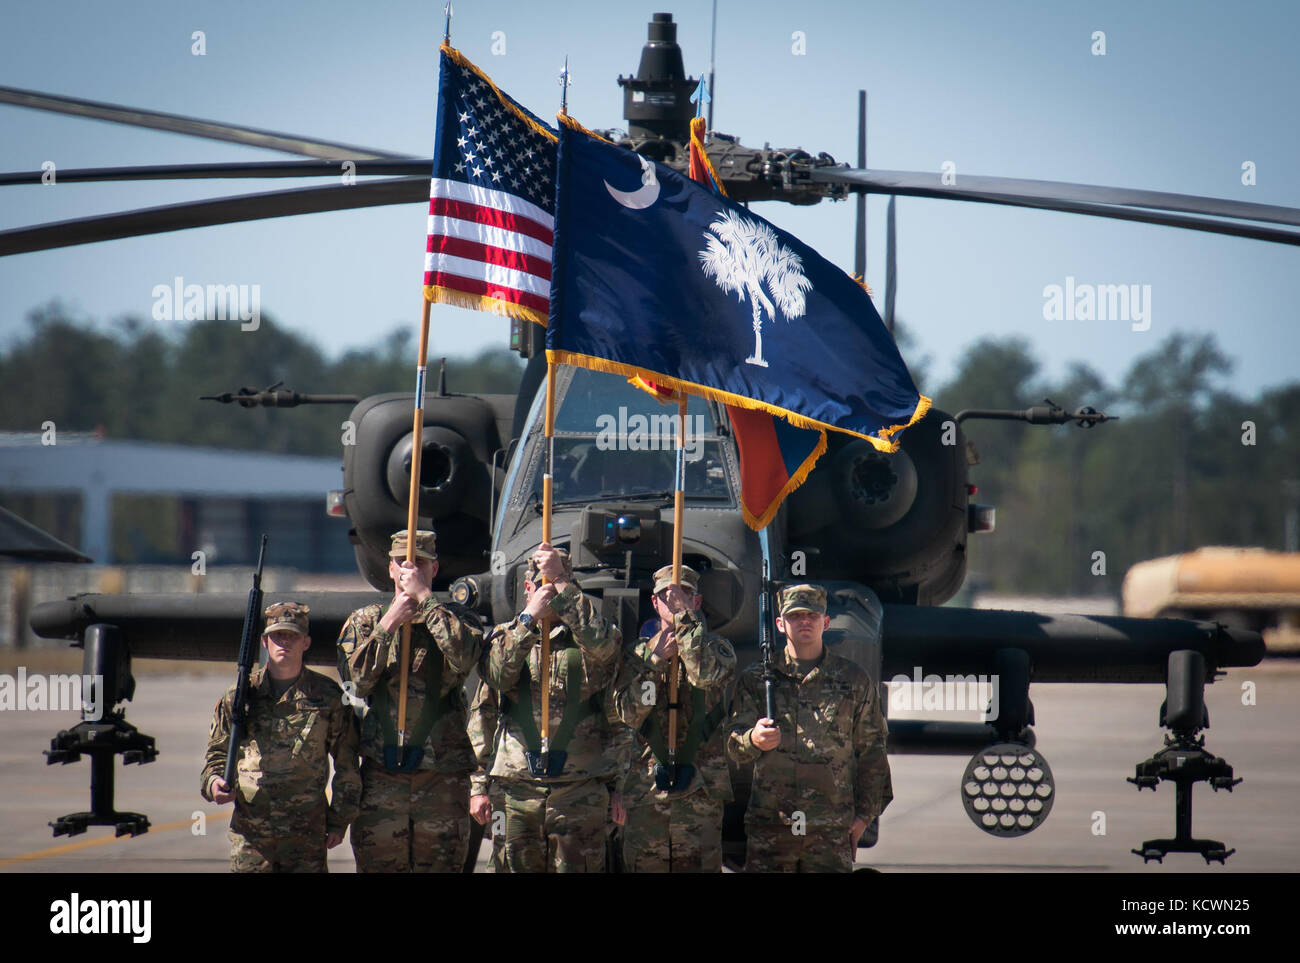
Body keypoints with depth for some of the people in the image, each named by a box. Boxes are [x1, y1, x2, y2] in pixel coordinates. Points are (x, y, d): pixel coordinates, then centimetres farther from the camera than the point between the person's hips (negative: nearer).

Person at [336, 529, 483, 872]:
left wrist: (424, 598, -12)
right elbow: (354, 680, -4)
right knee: (377, 865, 1)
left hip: (443, 776, -1)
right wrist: (388, 625, -8)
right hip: (381, 775, 1)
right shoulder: (365, 621, 12)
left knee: (442, 864, 2)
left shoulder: (456, 618, 8)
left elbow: (464, 656, -16)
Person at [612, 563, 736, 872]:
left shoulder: (715, 647, 8)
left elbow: (707, 673, -17)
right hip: (646, 789, 2)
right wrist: (656, 661, -8)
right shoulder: (639, 655, 14)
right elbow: (627, 713, 0)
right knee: (643, 864, 1)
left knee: (700, 865, -4)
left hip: (701, 790, -2)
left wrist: (683, 615, -13)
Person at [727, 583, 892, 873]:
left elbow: (871, 752, 11)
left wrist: (864, 814, 6)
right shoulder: (755, 678, 8)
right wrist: (753, 740, -22)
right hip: (768, 824, 0)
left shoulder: (854, 680, 9)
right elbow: (734, 746, 2)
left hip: (830, 829, 0)